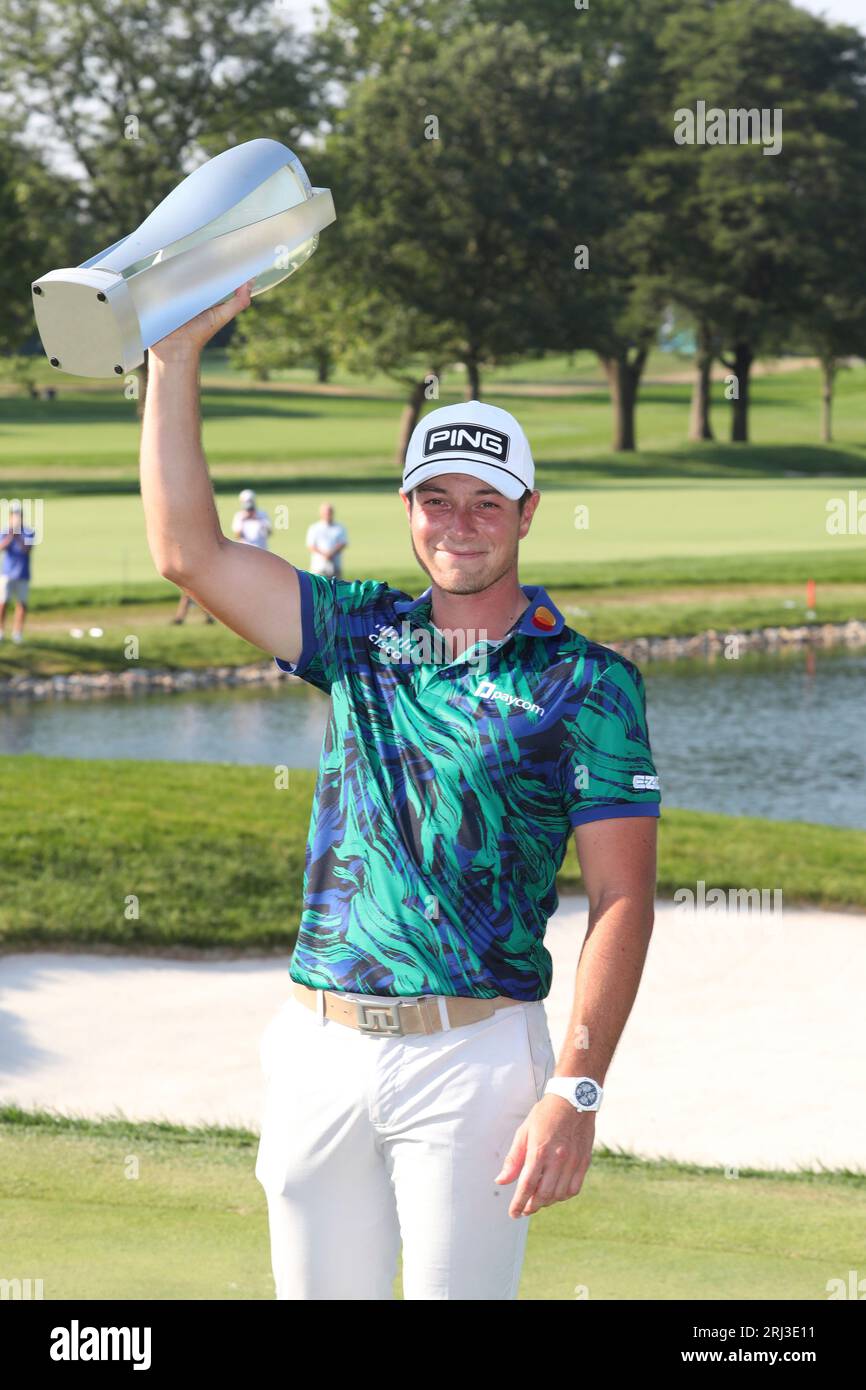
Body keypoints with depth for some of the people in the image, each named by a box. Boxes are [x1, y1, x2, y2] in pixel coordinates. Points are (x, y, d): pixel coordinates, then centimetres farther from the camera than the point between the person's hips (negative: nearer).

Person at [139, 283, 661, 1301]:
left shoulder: (586, 681, -2)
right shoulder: (362, 634, 11)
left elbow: (622, 900, -6)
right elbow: (188, 551, 4)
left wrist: (576, 1093, -15)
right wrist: (175, 353, -1)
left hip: (474, 1054, -4)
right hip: (318, 1047, 4)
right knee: (315, 1291, 9)